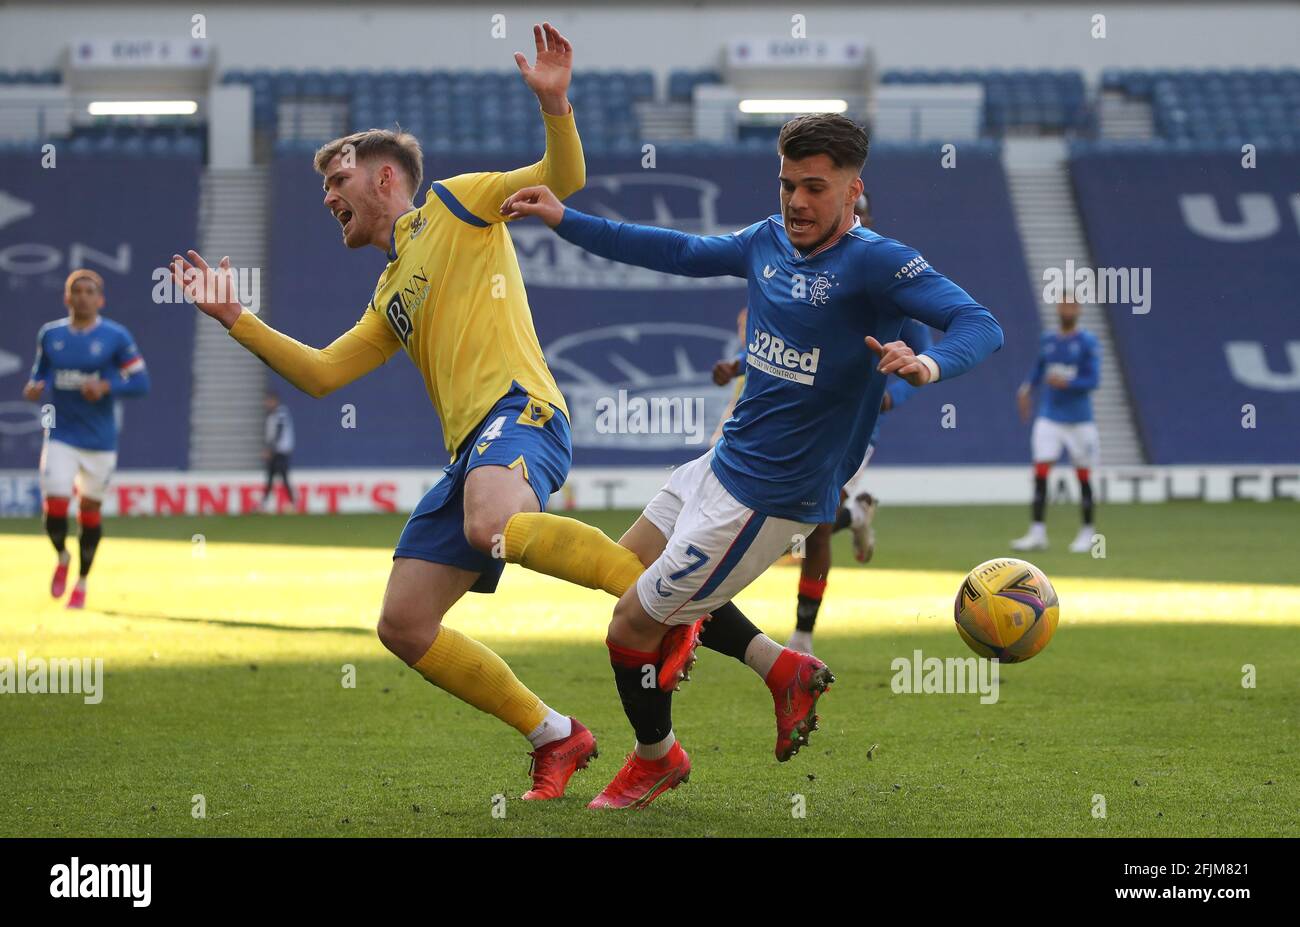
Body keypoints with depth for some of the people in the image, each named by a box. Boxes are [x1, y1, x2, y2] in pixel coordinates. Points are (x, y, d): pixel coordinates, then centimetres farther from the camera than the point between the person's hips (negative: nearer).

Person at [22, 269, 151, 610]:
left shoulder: (116, 336, -6)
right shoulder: (49, 334, 3)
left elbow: (141, 382, -6)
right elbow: (40, 372, 15)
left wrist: (106, 386, -22)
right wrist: (34, 388, -8)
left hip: (100, 441, -1)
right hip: (60, 437, 1)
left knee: (90, 511, 8)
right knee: (54, 508, -11)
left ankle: (81, 582, 28)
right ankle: (62, 558, 22)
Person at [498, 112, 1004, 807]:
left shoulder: (876, 264, -20)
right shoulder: (770, 241, 3)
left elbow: (981, 325, -28)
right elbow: (680, 253, 18)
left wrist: (930, 364, -50)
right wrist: (563, 219, 16)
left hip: (767, 500, -9)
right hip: (722, 464, 9)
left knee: (631, 627, 2)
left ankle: (657, 759, 31)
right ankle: (783, 666, 24)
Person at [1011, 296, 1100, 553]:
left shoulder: (1088, 342, -6)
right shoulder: (1047, 340, 8)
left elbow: (1093, 380, -12)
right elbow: (1038, 369, 20)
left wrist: (1066, 383, -26)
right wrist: (1027, 388, 2)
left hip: (1079, 420, -3)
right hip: (1049, 418, 3)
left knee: (1083, 476, 5)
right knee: (1040, 473, -8)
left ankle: (1088, 532, 18)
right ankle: (1037, 532, -7)